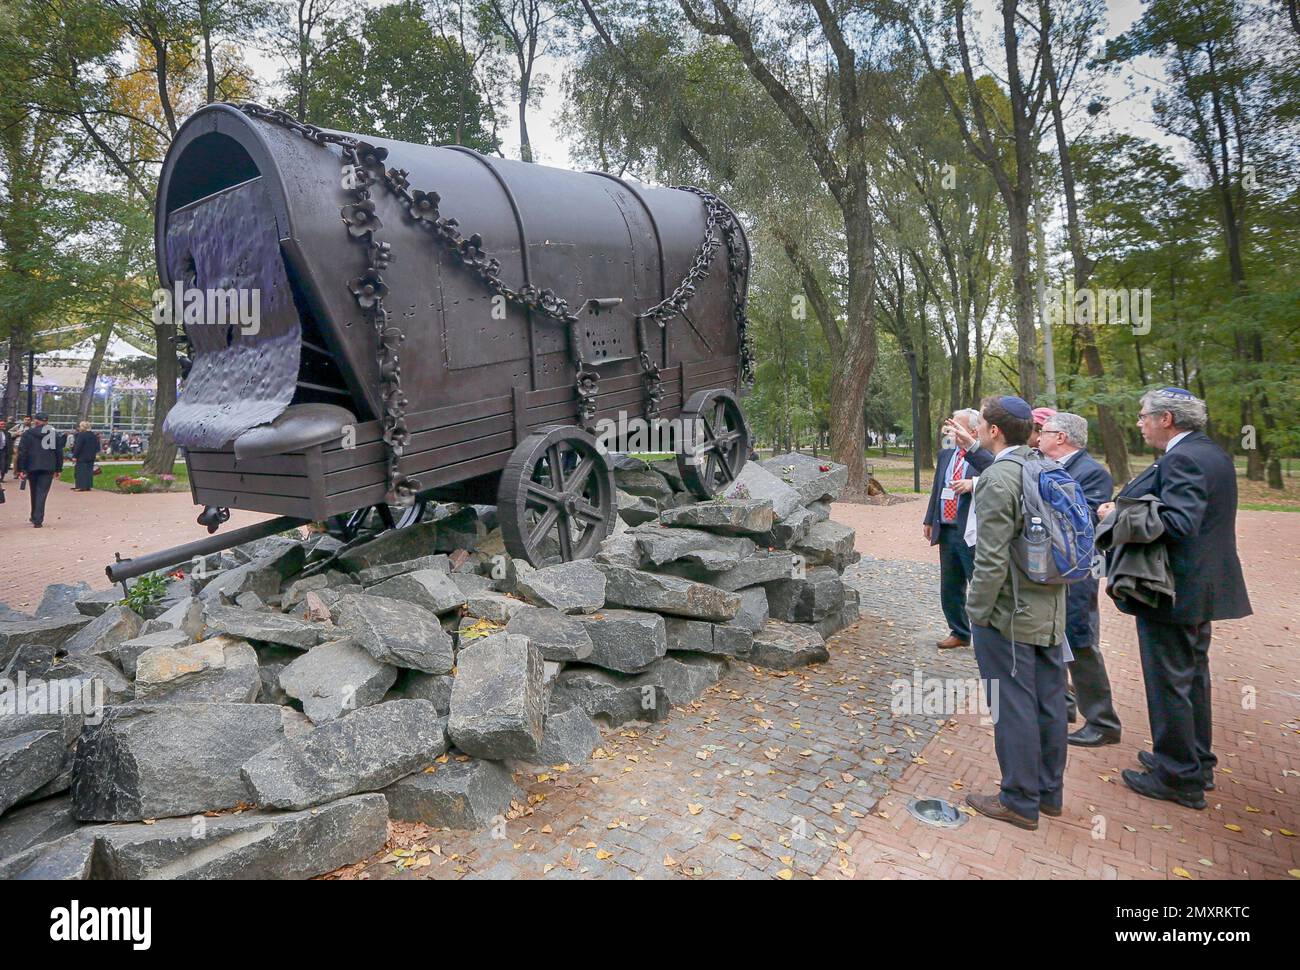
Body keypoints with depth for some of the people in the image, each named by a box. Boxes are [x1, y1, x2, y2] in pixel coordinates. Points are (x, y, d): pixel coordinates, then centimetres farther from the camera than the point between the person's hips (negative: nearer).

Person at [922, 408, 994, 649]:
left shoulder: (982, 455, -11)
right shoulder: (946, 454, 12)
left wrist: (970, 445, -41)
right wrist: (929, 520, 18)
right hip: (947, 531, 8)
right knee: (950, 588, 18)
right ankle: (959, 633, 34)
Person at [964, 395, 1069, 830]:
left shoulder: (997, 478, -19)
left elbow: (992, 559, -21)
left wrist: (977, 611, -13)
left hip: (1010, 614, -8)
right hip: (1050, 611, 8)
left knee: (1013, 707, 4)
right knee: (1049, 701, 16)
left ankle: (1019, 801, 17)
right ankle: (1049, 790, 31)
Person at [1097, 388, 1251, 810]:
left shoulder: (1181, 459, -20)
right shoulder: (1213, 454, 12)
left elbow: (1178, 524, -31)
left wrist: (1119, 514, -20)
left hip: (1172, 593, -10)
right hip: (1202, 588, 10)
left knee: (1168, 683, 1)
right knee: (1192, 677, 21)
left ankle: (1178, 778, 13)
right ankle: (1198, 764, 35)